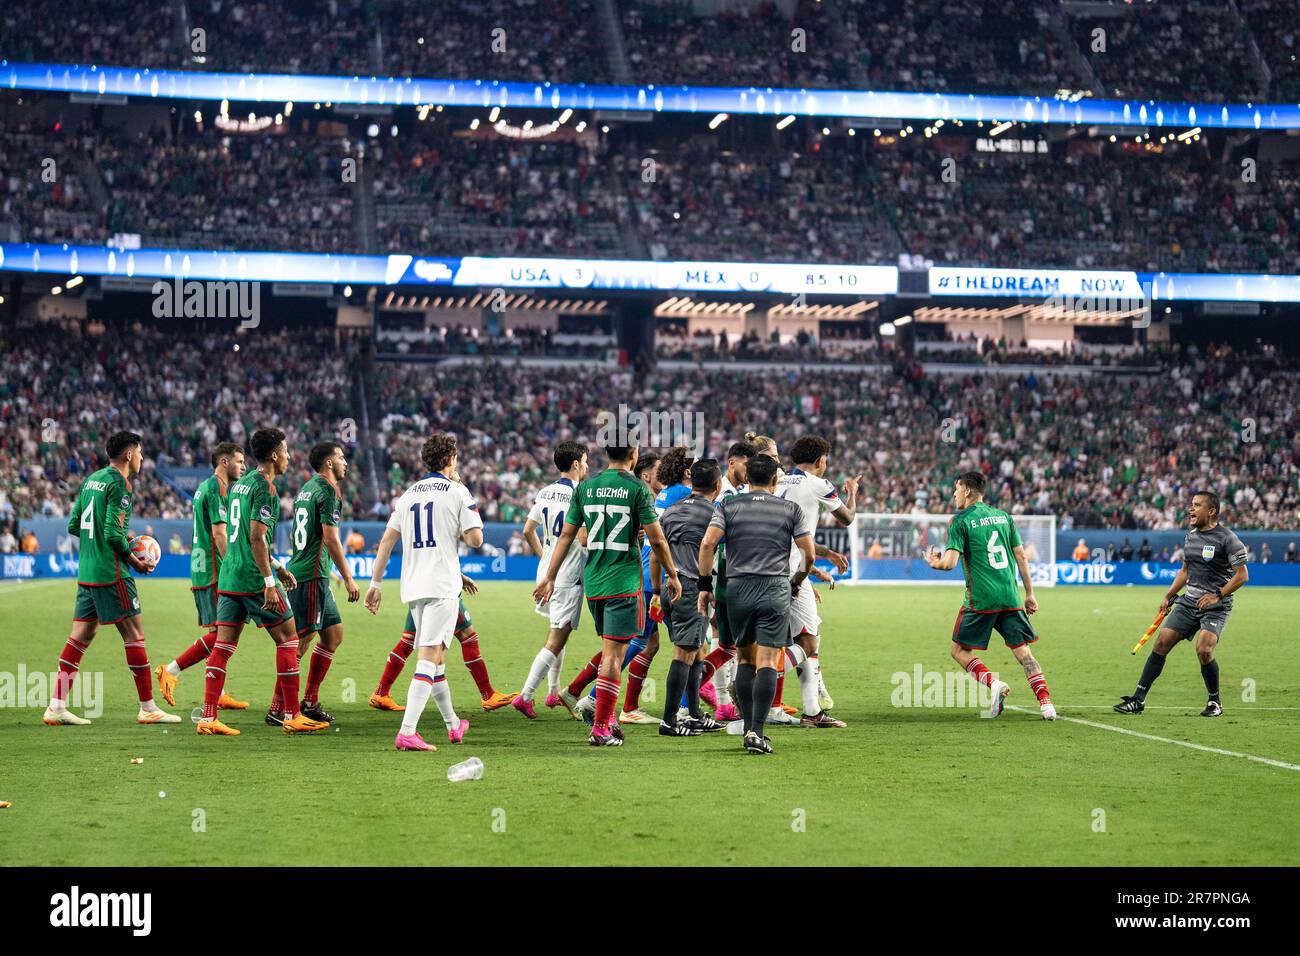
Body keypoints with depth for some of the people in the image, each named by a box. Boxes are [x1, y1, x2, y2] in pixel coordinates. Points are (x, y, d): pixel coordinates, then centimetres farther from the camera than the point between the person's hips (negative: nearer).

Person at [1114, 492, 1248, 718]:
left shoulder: (1227, 539, -11)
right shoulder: (1190, 537, 10)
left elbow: (1242, 575, -12)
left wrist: (1217, 595, -19)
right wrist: (1168, 597, 19)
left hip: (1215, 606, -6)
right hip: (1189, 601, 6)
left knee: (1204, 650, -23)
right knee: (1162, 642, -3)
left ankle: (1215, 702, 1)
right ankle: (1138, 699, 1)